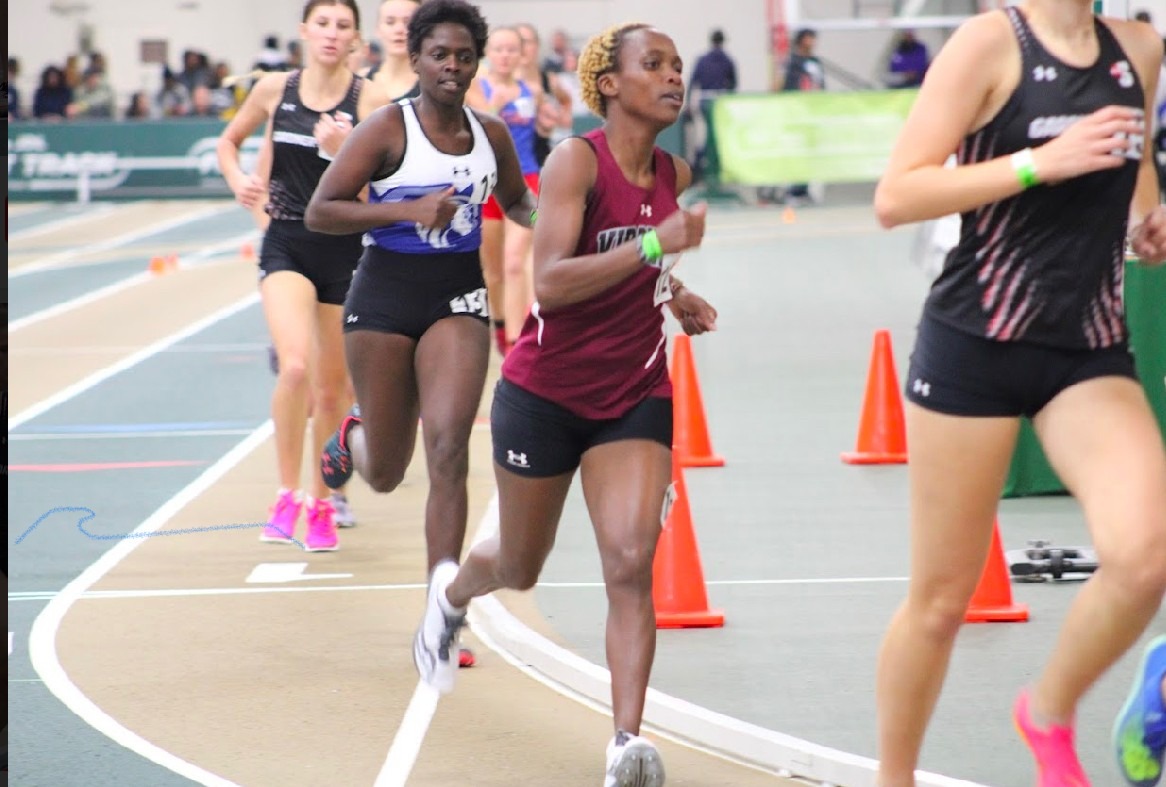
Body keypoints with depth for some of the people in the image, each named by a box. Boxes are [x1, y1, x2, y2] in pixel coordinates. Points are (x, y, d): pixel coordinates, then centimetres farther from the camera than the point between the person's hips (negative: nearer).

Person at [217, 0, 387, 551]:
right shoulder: (275, 89, 1)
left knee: (332, 390, 10)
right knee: (295, 366, -24)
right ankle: (287, 494, -10)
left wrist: (343, 150, -26)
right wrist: (238, 180, -2)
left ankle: (321, 504, 28)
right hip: (287, 244, 0)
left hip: (346, 250, 0)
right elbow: (229, 141, 17)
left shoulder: (368, 100, -6)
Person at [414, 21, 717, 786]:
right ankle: (453, 591, 51)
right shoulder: (577, 160, -18)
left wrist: (677, 295, 4)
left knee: (631, 565, -15)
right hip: (546, 394, -3)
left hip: (635, 398, 3)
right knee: (520, 569, 16)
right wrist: (653, 244, -37)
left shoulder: (675, 173, 0)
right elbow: (549, 283, -30)